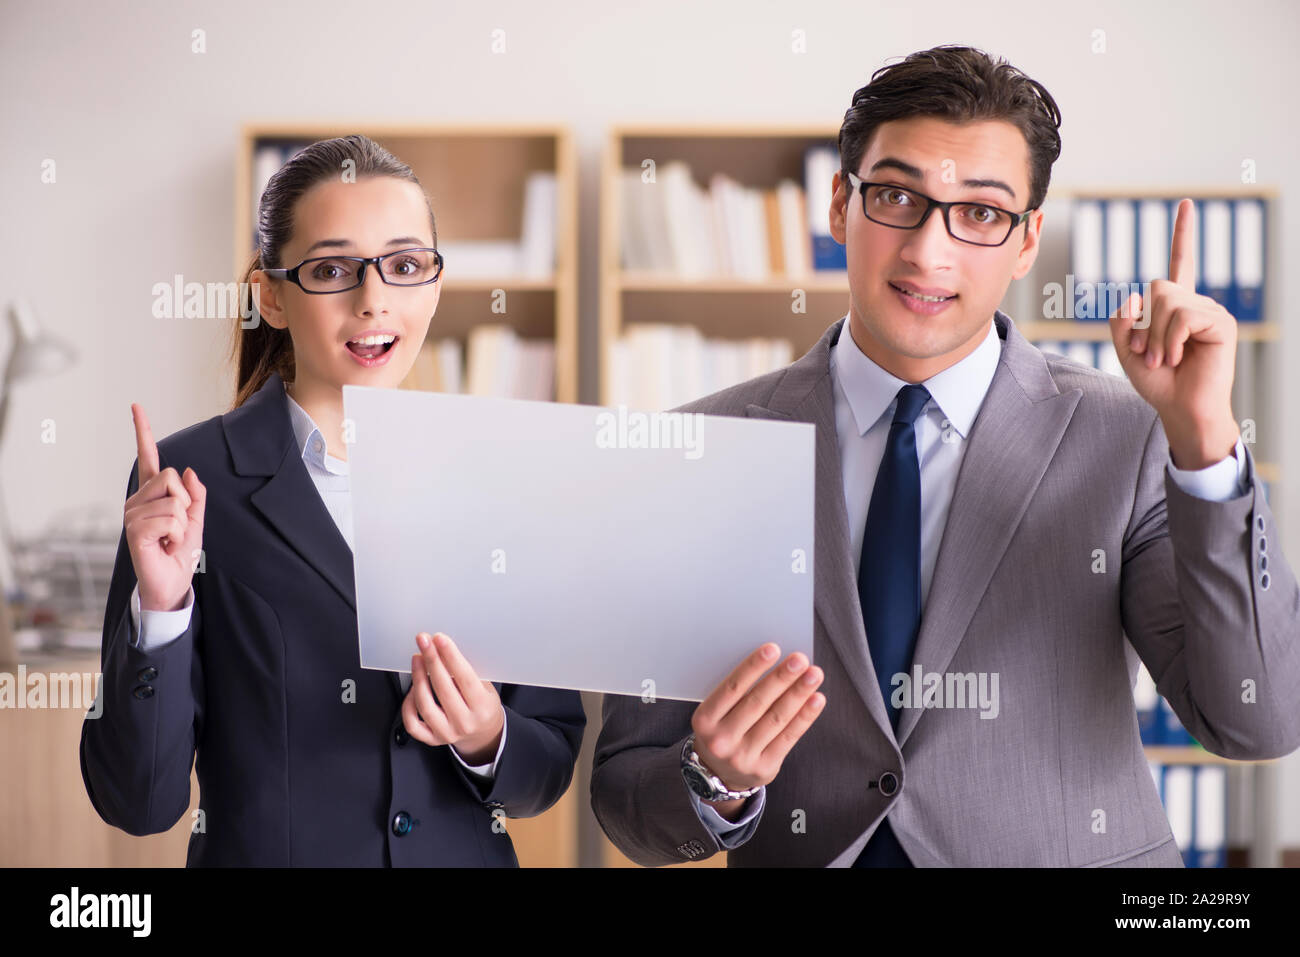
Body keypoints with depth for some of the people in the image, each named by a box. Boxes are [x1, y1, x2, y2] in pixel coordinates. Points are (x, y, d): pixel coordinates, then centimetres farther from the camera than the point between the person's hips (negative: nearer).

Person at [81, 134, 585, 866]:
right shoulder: (189, 480, -11)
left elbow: (549, 773, 3)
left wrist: (487, 738, -17)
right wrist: (160, 608, -25)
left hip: (465, 854, 3)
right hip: (264, 850, -2)